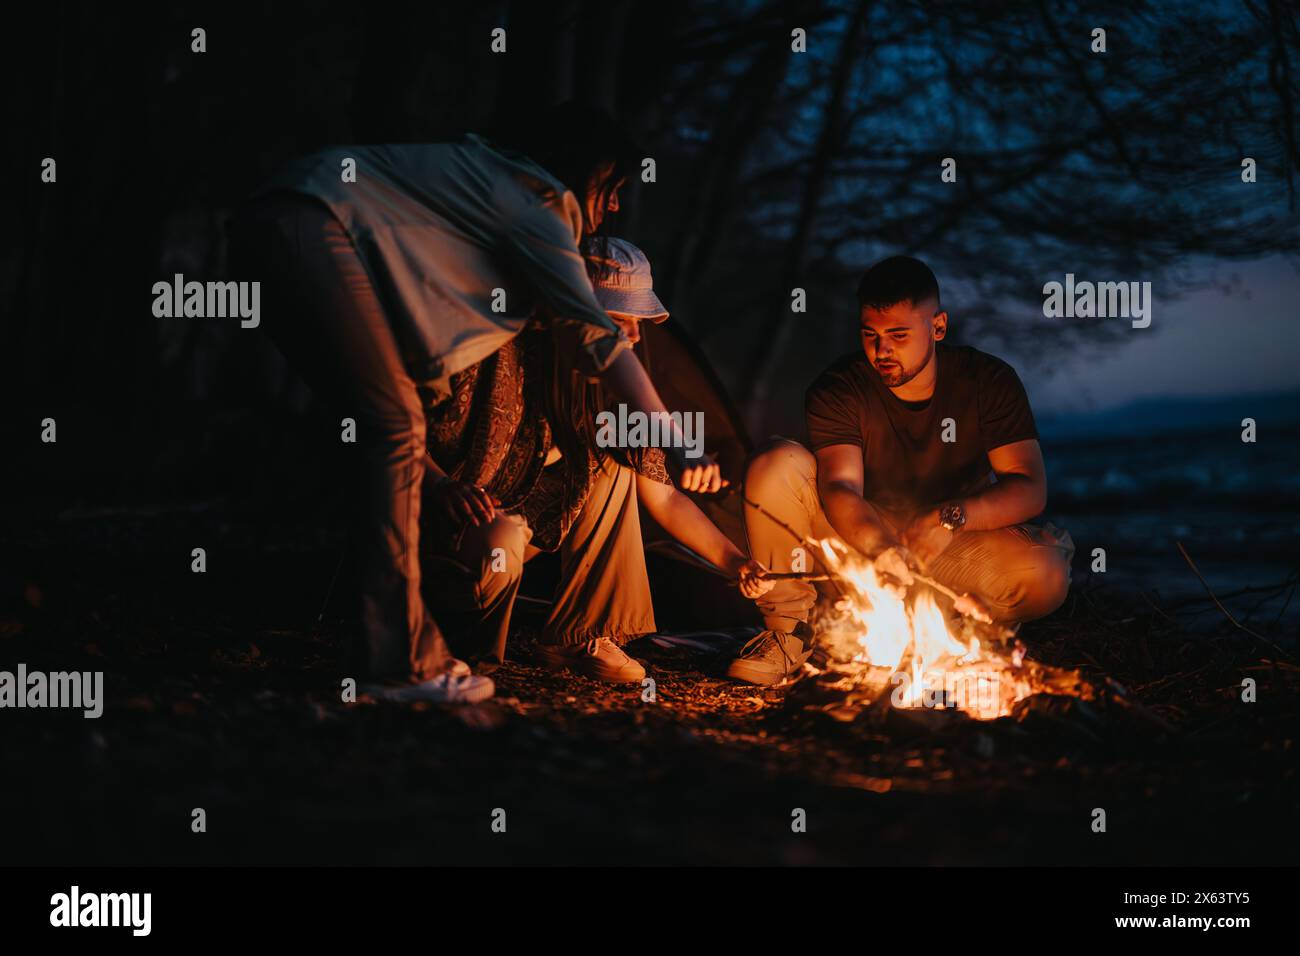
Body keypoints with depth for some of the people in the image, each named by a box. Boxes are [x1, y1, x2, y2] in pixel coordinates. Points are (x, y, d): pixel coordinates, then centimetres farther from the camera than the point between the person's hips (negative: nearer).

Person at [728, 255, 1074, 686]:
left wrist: (952, 517, -35)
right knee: (776, 463, -24)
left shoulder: (989, 381, -11)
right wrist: (880, 548, -48)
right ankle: (790, 629, -15)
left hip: (957, 542, 0)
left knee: (1046, 578, -32)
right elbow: (839, 486, -27)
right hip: (862, 537, 0)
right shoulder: (838, 389, -13)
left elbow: (1031, 489, -17)